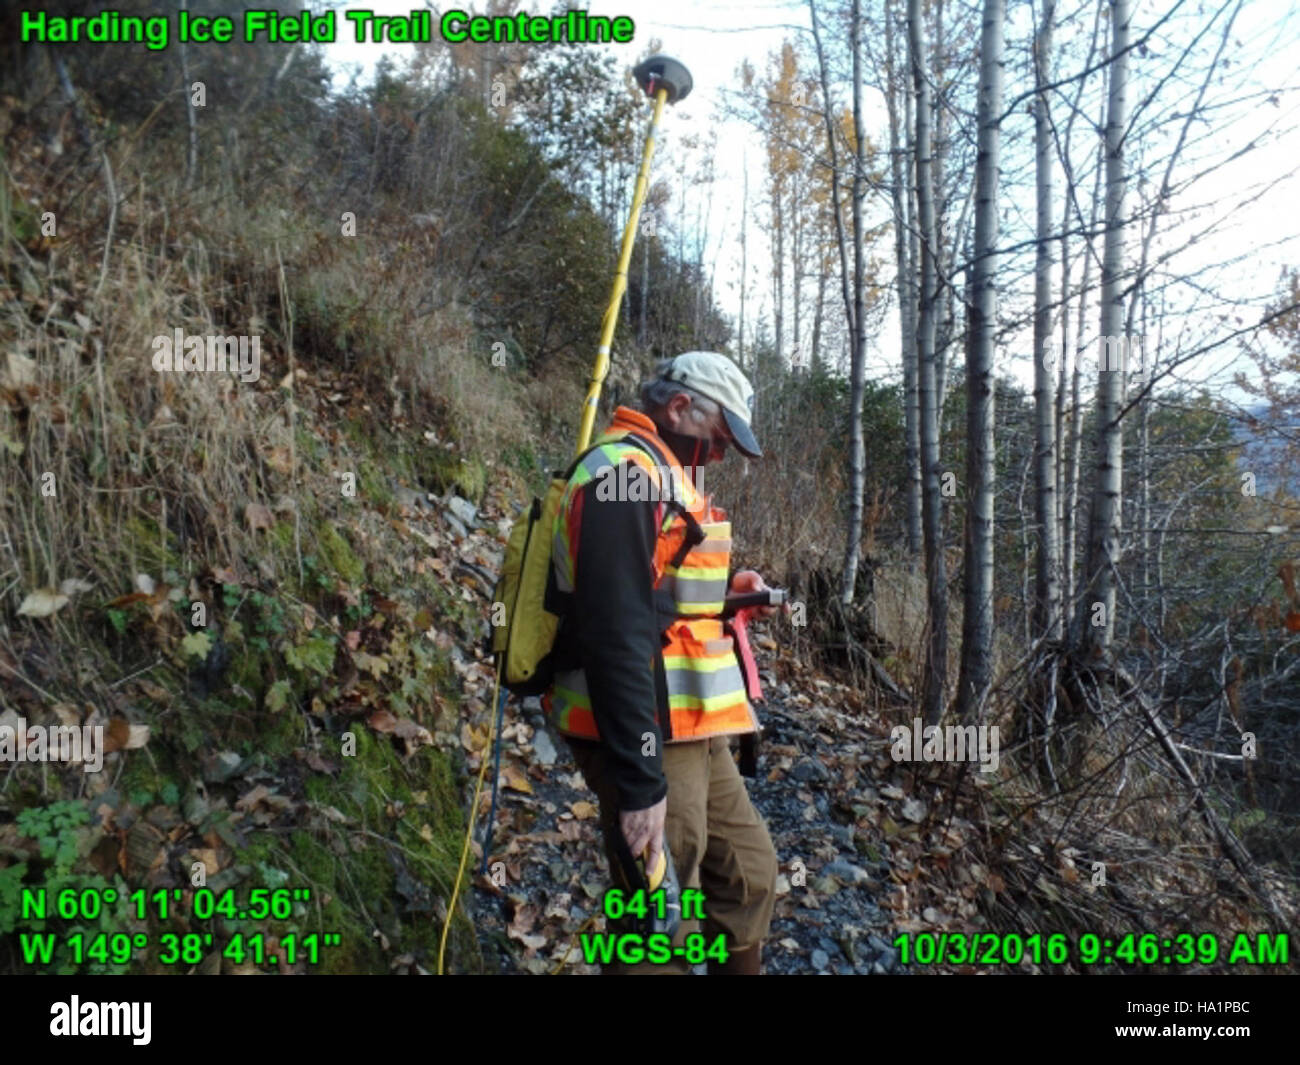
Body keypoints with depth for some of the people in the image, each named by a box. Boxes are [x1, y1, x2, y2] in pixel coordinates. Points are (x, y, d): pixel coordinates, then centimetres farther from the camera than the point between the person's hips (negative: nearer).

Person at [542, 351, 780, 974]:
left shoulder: (659, 476, 17)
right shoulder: (623, 477, -17)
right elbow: (615, 635, -25)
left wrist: (726, 592, 10)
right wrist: (640, 779, -26)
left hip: (691, 733, 10)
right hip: (650, 742, -10)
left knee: (751, 875, 21)